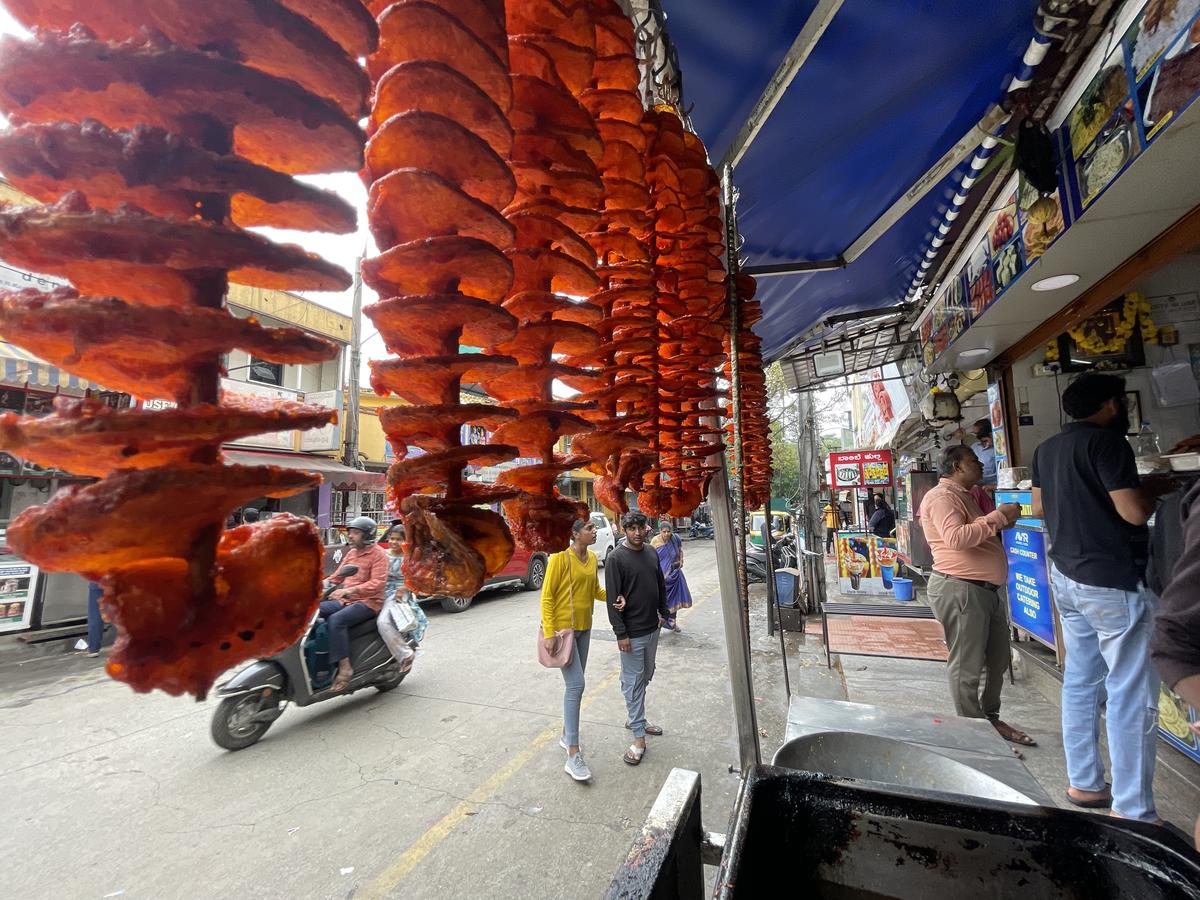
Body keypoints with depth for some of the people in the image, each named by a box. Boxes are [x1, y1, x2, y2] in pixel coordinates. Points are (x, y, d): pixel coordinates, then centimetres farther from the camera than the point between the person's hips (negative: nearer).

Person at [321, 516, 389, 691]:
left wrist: (349, 590, -30)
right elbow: (339, 575, 22)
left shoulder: (378, 554, -8)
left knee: (336, 620, -31)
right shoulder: (351, 553, 18)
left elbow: (378, 583, -19)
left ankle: (344, 666, -26)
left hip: (367, 602, -8)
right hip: (345, 600, 8)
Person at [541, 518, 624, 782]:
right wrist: (549, 633, -20)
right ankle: (573, 755, 1)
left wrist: (613, 597, -4)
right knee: (575, 685, -9)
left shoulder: (592, 558, 3)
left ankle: (566, 736, 35)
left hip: (584, 628, 7)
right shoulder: (560, 558, -18)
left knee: (575, 684, 17)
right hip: (562, 628, -7)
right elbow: (547, 597, -16)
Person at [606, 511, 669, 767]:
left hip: (652, 628, 7)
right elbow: (613, 599, -17)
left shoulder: (651, 553, 4)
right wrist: (621, 633, -17)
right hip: (632, 632, -7)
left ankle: (635, 718, 37)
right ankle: (639, 737, 13)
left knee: (645, 677, 19)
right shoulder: (616, 558, -16)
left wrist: (663, 612, 13)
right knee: (633, 682, 3)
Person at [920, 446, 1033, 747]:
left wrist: (1001, 523, 14)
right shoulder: (942, 496, -13)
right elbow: (956, 537, -27)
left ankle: (991, 718, 33)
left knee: (998, 660, 18)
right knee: (966, 666, -1)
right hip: (959, 589, -11)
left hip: (987, 589, 11)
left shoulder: (966, 496, 20)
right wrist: (998, 517, -20)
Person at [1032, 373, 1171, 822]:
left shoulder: (1046, 449, 11)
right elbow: (1135, 511, -17)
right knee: (1132, 695, 0)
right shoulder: (1106, 441, -13)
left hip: (1066, 575, 8)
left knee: (1080, 681, 15)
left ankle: (1084, 783, 26)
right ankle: (1133, 811, 8)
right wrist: (1154, 489, 1)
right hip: (1112, 580, -8)